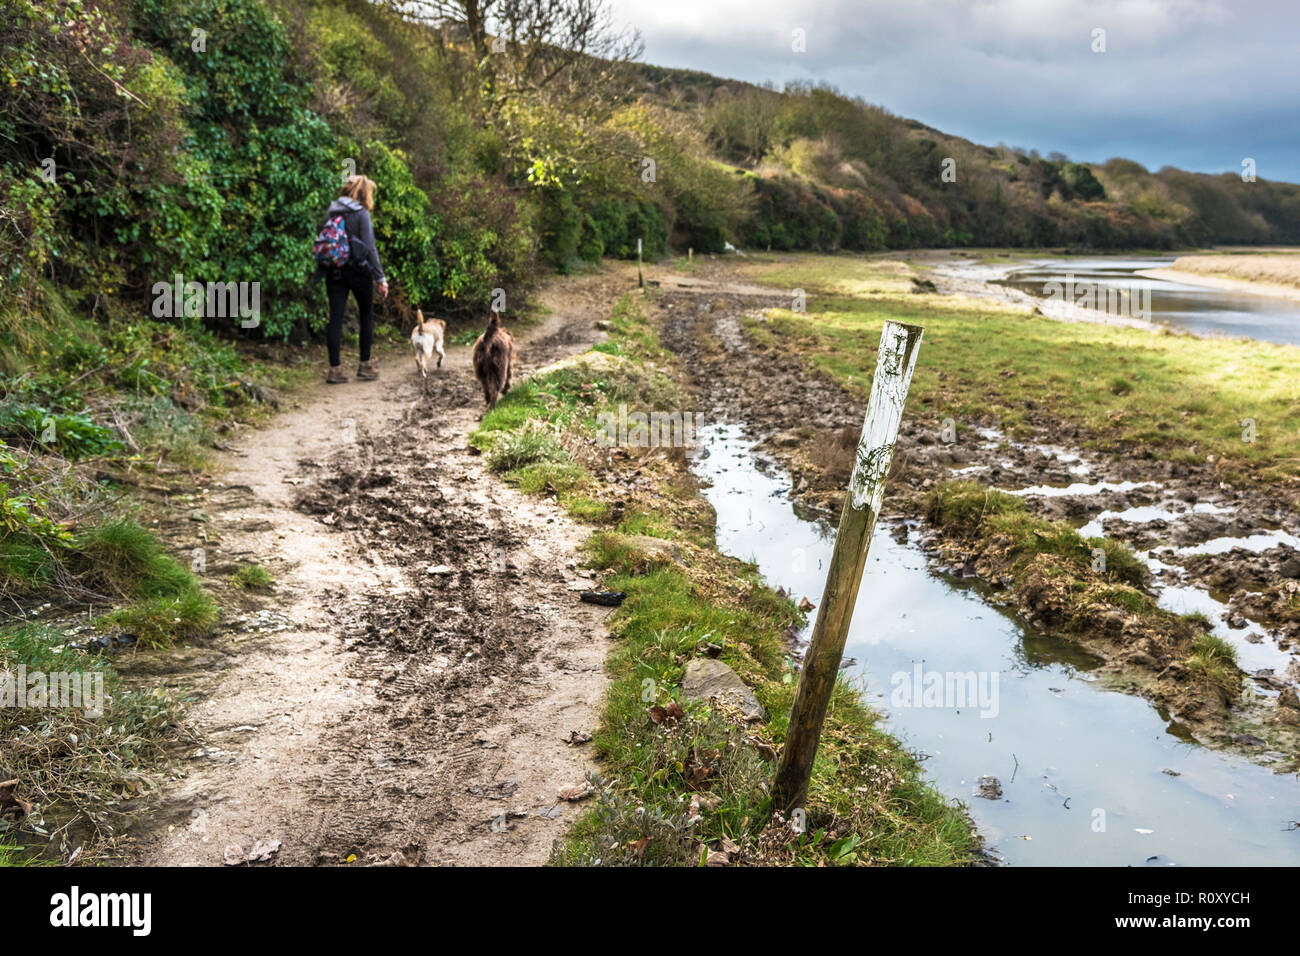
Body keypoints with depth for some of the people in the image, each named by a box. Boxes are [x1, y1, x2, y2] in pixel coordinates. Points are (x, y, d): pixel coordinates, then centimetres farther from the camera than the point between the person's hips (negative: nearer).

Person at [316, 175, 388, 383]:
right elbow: (370, 248, -13)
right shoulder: (361, 213, -9)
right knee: (367, 316, 11)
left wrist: (324, 271, 17)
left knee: (335, 319, 2)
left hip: (334, 271, 4)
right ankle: (365, 365, 14)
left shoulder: (331, 211, 8)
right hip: (358, 271, -4)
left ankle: (334, 369, 1)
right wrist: (381, 278, -10)